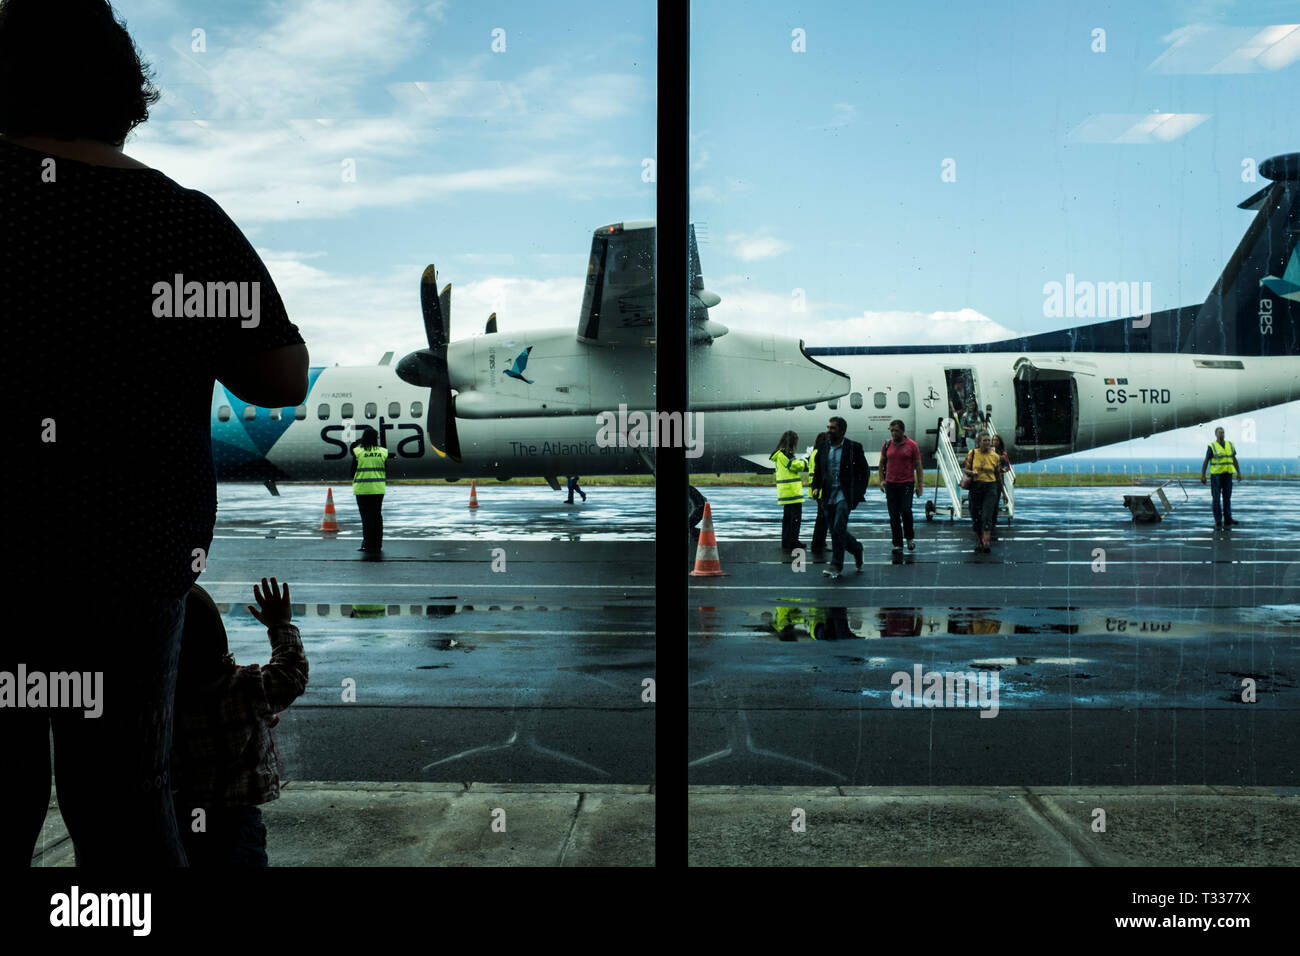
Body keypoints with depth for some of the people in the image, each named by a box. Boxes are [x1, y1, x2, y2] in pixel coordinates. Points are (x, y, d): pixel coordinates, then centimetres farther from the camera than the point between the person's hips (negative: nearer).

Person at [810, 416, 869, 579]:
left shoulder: (853, 448, -4)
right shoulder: (823, 448, 8)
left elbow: (865, 471, 1)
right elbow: (818, 472, 16)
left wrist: (859, 493, -5)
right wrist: (816, 487, -1)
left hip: (845, 495, -5)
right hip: (829, 497, 5)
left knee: (838, 528, -16)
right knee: (836, 531, 9)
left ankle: (836, 566, -10)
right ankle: (857, 549, 35)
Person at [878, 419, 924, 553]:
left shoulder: (912, 445, -1)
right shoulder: (887, 445, 6)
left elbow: (918, 466, 2)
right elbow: (881, 464, 16)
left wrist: (920, 485, -2)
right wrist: (882, 480, 5)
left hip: (907, 483, -3)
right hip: (891, 484, 3)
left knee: (906, 510, -15)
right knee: (893, 515, 2)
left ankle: (909, 538, 8)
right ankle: (897, 544, 10)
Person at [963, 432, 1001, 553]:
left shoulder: (995, 456, 3)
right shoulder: (972, 453, 1)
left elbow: (997, 474, 11)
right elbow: (965, 469, 7)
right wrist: (972, 472, -17)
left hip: (990, 487, -1)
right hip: (975, 487, 1)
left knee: (987, 516, -12)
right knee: (975, 516, 8)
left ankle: (986, 543, -15)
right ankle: (979, 540, 26)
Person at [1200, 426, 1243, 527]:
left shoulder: (1230, 445, 8)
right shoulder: (1211, 446, -4)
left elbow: (1234, 460, 12)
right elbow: (1206, 461, -4)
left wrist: (1239, 473, 5)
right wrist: (1203, 475, -9)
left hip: (1227, 475, 4)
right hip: (1216, 475, -4)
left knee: (1227, 497, 5)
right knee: (1216, 498, -3)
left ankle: (1228, 520, 8)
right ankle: (1218, 521, 1)